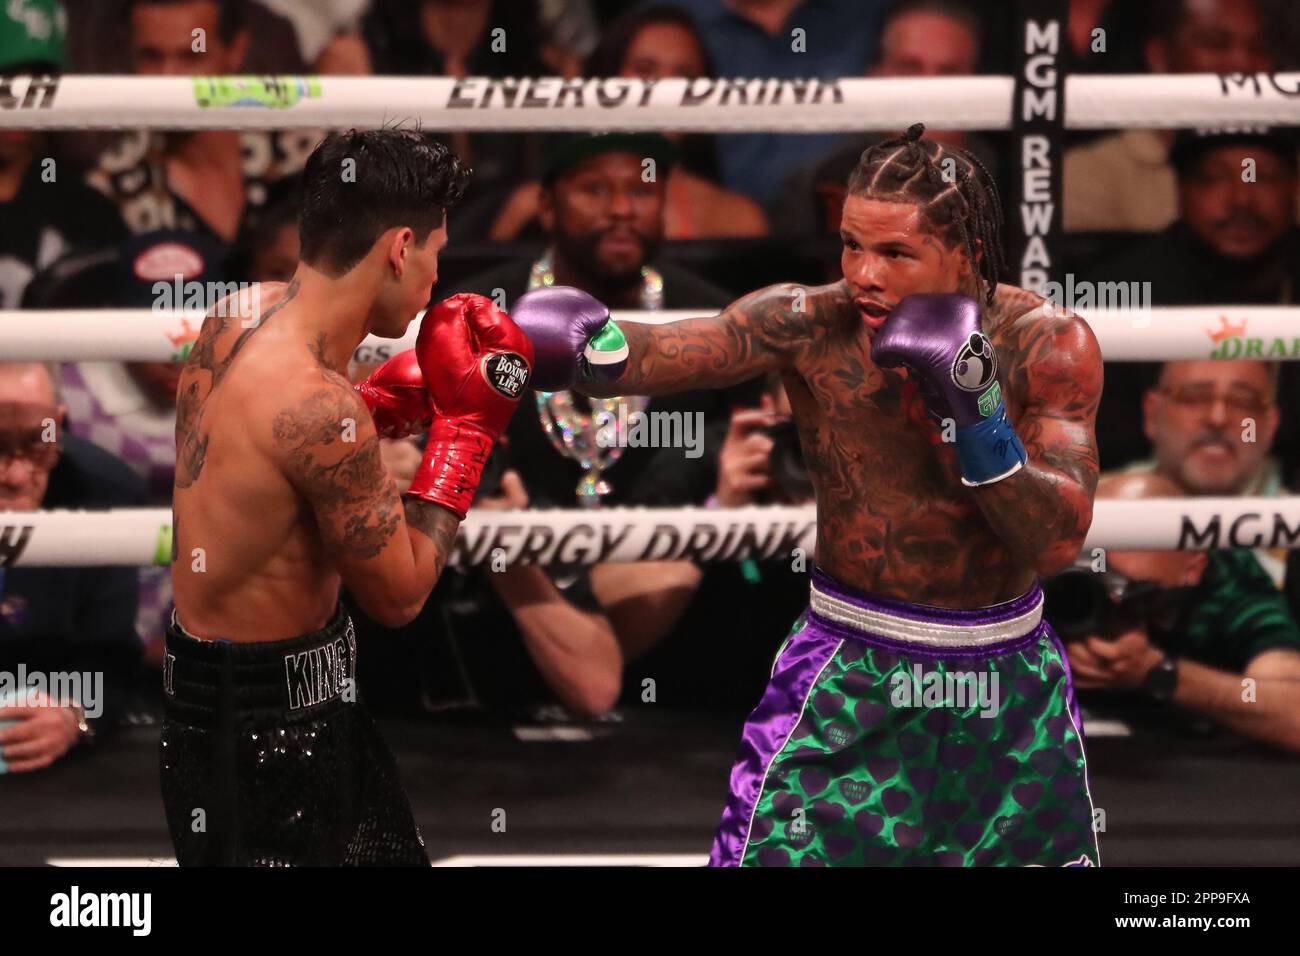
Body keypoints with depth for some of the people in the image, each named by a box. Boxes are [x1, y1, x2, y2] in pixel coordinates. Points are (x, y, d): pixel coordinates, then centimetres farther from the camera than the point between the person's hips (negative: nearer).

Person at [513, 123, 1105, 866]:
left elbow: (1058, 542, -16)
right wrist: (592, 345, -50)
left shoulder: (1046, 346, -11)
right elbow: (670, 351, -29)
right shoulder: (812, 326, -14)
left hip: (1009, 685, 2)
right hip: (852, 677, -2)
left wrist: (975, 412, -29)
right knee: (775, 850, -9)